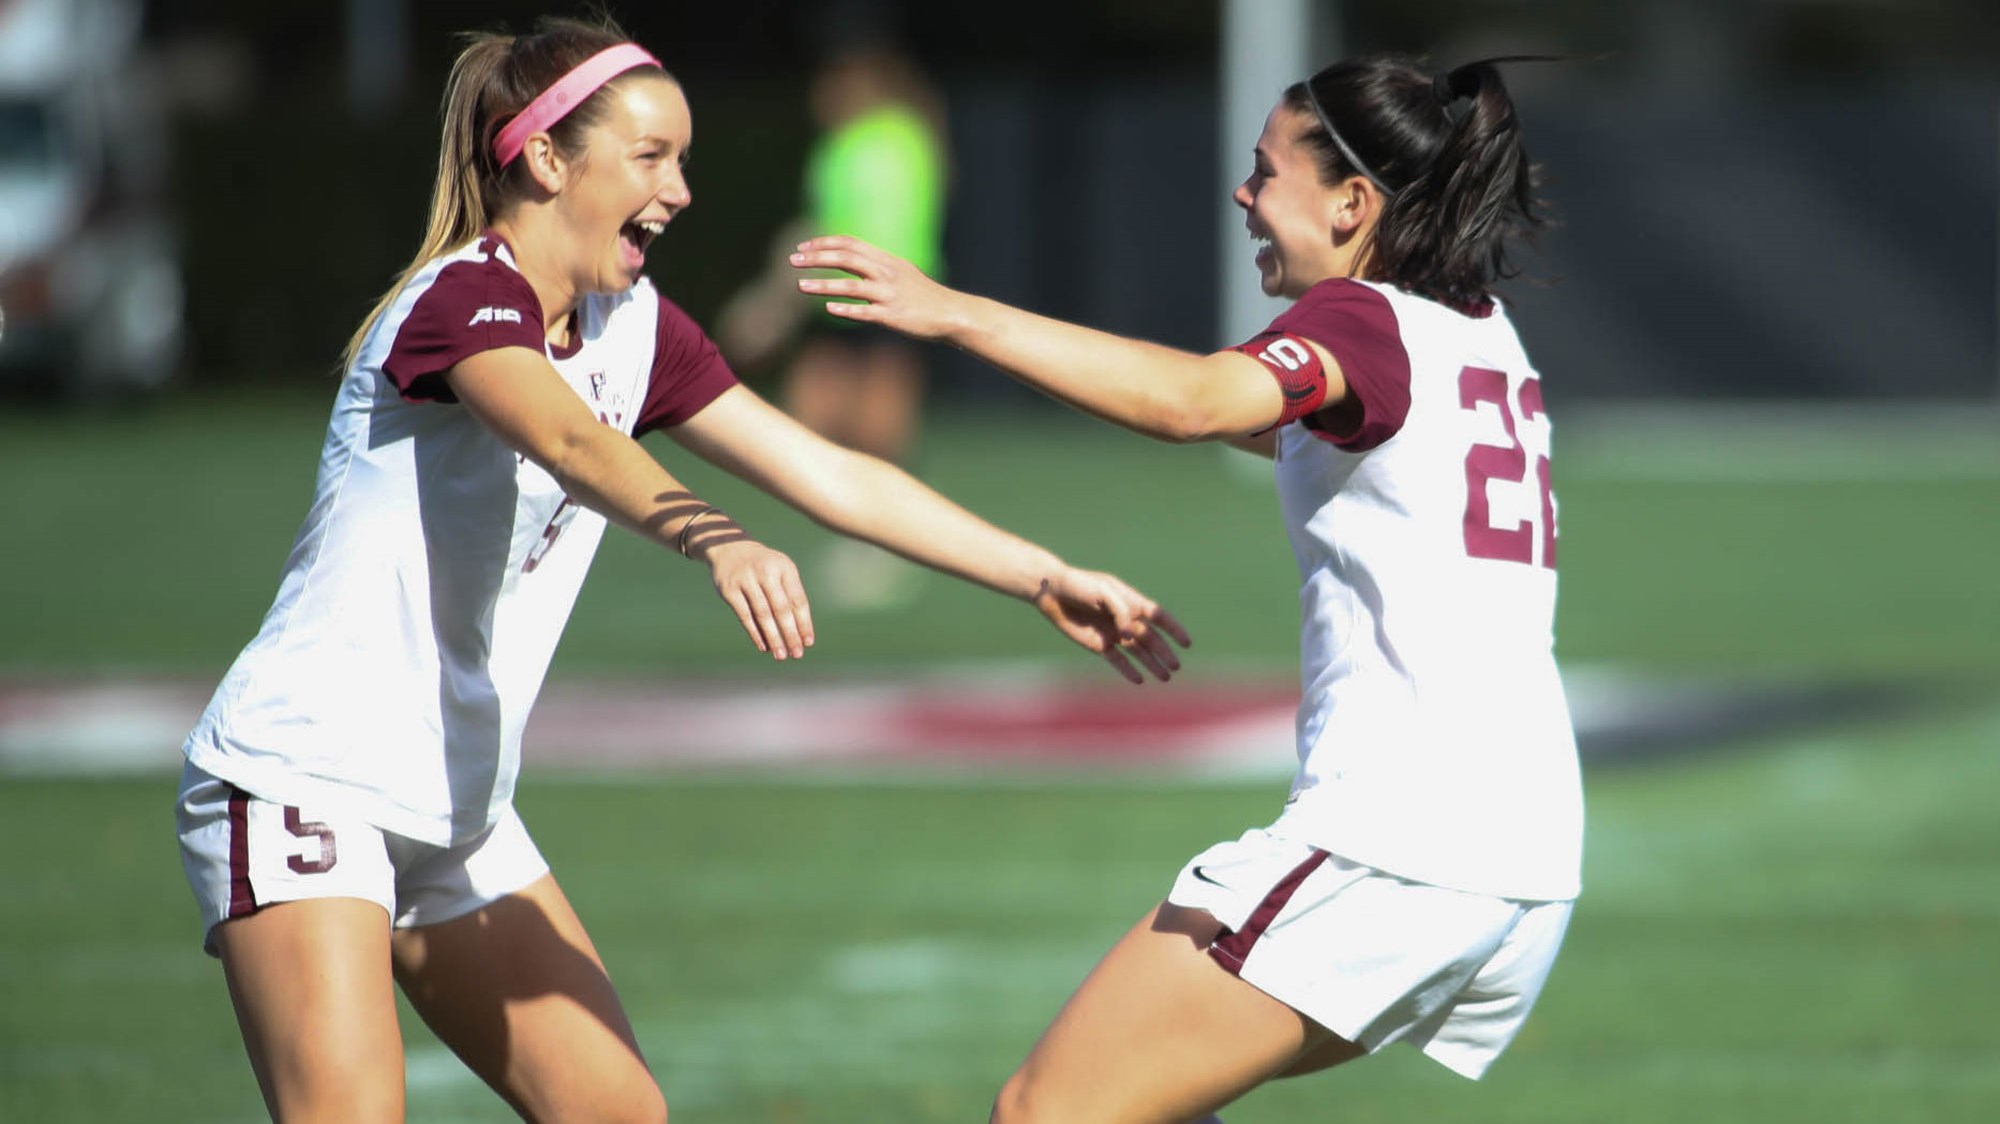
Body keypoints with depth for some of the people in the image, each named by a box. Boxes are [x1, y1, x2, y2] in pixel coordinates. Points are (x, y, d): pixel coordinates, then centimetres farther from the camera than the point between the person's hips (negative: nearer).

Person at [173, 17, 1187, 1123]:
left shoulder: (632, 328, 7)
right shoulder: (466, 296, -18)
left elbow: (831, 477, 9)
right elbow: (574, 446, -38)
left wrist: (1047, 579, 4)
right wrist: (715, 541, -56)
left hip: (456, 814, 9)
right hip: (301, 775, -9)